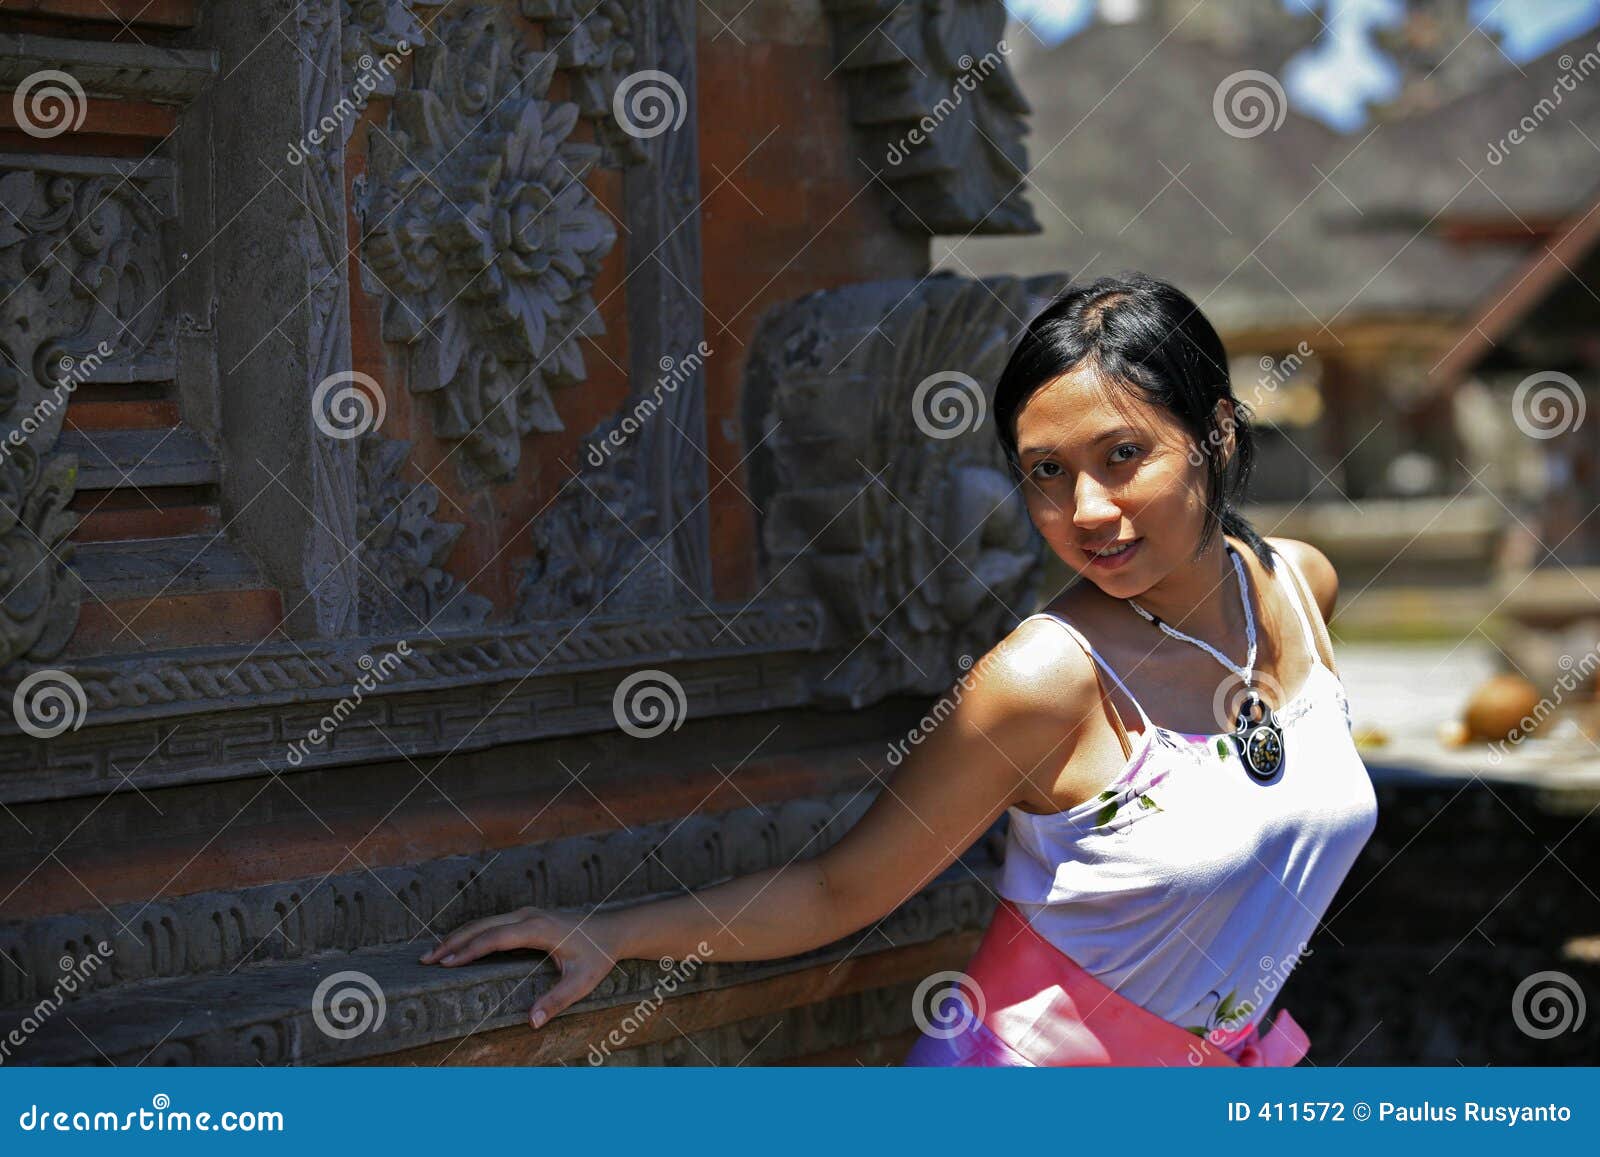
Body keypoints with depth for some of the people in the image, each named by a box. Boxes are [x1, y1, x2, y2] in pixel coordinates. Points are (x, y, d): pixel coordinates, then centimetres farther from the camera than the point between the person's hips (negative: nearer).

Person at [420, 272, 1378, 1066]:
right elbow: (843, 890, -15)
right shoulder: (1047, 678, -24)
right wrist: (610, 935, -20)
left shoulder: (1301, 586, -6)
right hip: (1031, 1058, -5)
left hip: (1228, 1065, 6)